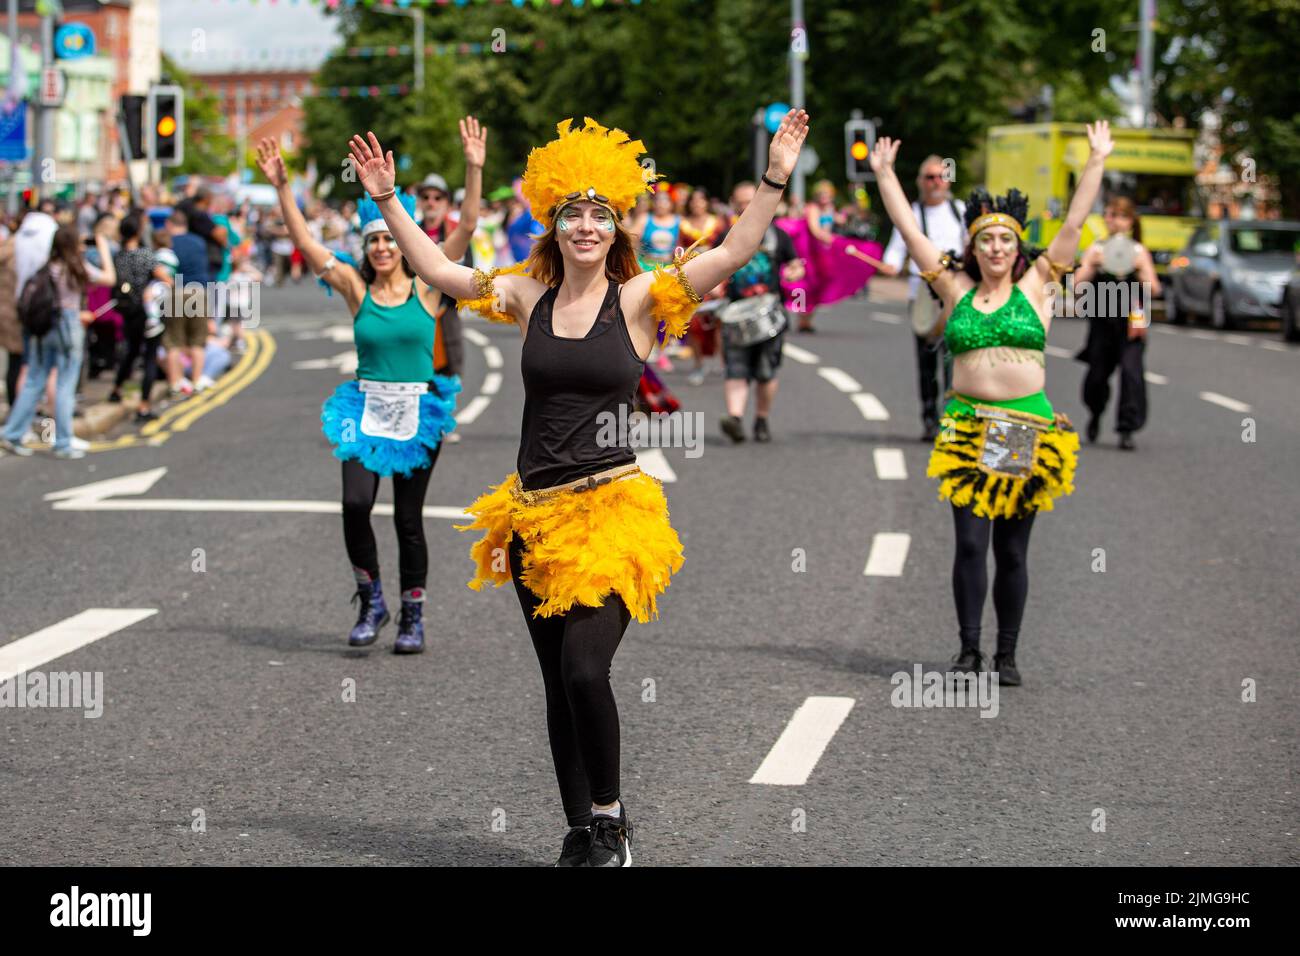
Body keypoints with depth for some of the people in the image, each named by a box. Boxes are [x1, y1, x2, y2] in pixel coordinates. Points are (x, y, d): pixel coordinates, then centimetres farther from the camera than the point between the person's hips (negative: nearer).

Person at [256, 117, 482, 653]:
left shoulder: (426, 286, 0)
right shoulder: (356, 288, 3)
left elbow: (467, 228, -8)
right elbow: (304, 242, -1)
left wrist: (474, 170, -17)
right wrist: (281, 188, -10)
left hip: (418, 411, -1)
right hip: (366, 408, 1)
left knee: (408, 517, 3)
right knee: (355, 503, -16)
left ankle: (413, 617, 16)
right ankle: (371, 600, 3)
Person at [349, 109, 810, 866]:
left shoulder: (638, 299, -1)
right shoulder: (529, 297, 8)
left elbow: (733, 254, -8)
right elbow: (438, 269, 15)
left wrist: (775, 182, -16)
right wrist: (389, 202, 12)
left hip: (612, 507, -4)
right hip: (534, 511, 4)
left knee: (585, 668, -18)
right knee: (559, 683, 9)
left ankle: (610, 818, 1)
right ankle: (581, 831, 20)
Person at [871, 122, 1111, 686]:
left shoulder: (1035, 286, 7)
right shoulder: (956, 290, 8)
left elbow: (1074, 224, 5)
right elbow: (910, 232, 9)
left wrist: (1097, 162, 2)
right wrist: (884, 174, 9)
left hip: (1029, 429, 0)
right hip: (968, 427, 0)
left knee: (1012, 549, 4)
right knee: (971, 542, -7)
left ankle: (1007, 654, 12)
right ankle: (969, 651, 0)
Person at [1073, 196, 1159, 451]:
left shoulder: (1138, 251, 5)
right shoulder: (1096, 250, 7)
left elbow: (1154, 290, -2)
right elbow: (1077, 285, -1)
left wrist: (1139, 269, -17)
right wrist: (1092, 266, -16)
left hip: (1131, 323, -2)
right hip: (1102, 322, 2)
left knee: (1131, 370, -17)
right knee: (1096, 375, 6)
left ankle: (1127, 430, -13)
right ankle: (1095, 414, 37)